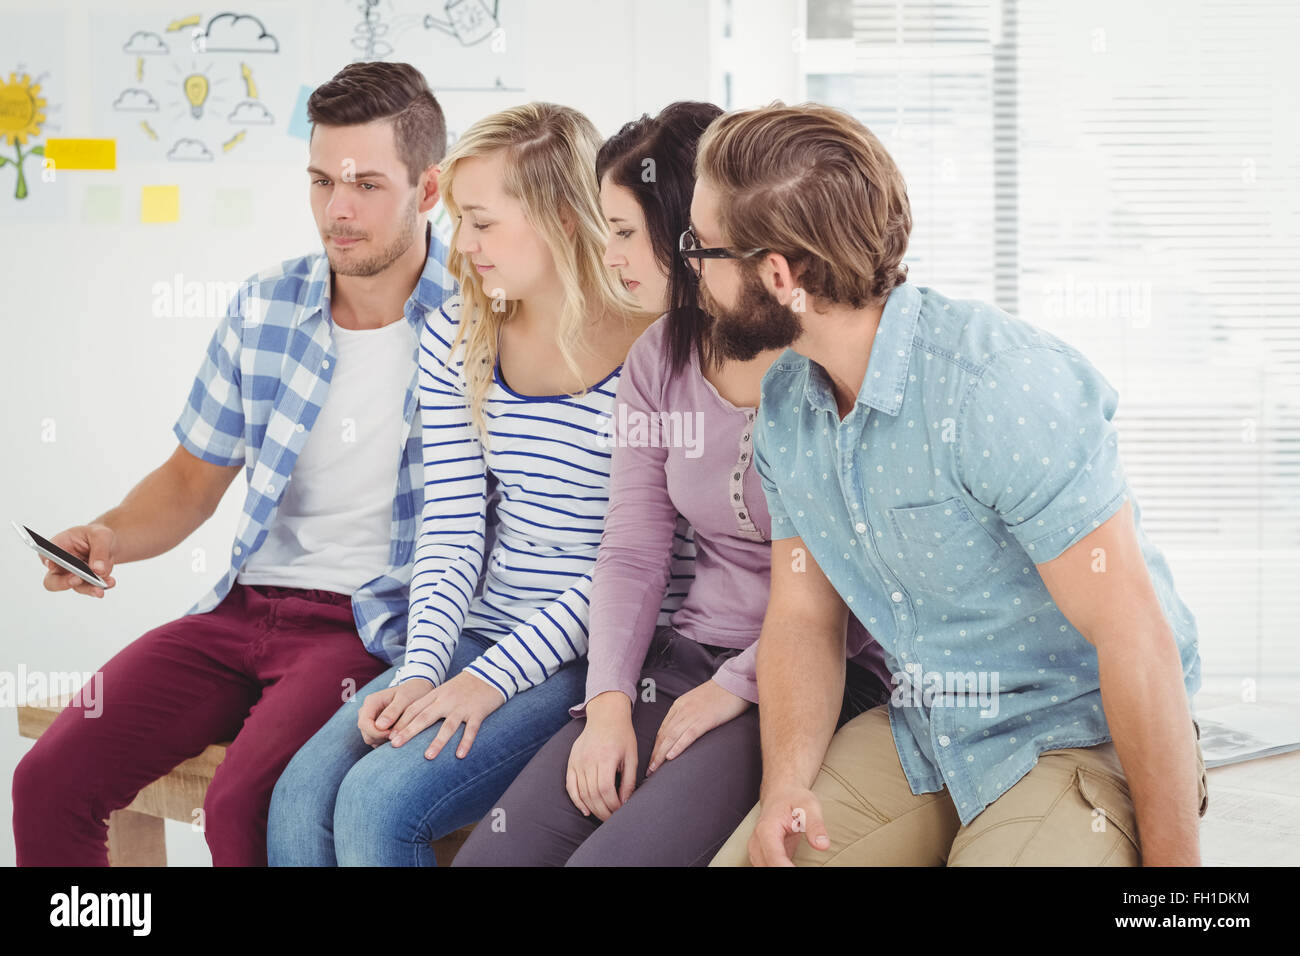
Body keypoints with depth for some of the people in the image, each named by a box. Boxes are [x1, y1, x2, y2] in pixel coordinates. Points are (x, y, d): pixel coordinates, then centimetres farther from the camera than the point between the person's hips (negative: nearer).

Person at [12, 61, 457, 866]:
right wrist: (110, 537, -4)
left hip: (377, 627, -5)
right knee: (49, 782, -11)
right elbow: (195, 477, 17)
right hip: (246, 609, 6)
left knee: (244, 807, -31)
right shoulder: (264, 308, 8)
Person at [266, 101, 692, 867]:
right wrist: (422, 668, -9)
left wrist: (494, 677, -18)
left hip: (596, 659, -6)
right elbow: (451, 529, 5)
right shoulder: (456, 339, 7)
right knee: (302, 794, -14)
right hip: (480, 633, 6)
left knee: (380, 804, -21)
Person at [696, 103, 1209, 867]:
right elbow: (804, 616, 6)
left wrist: (1173, 862, -22)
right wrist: (786, 783, -12)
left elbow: (1136, 634, -26)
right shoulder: (785, 403, 1)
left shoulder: (999, 384, -26)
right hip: (918, 733, 6)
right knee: (743, 857, -11)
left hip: (1082, 737, -6)